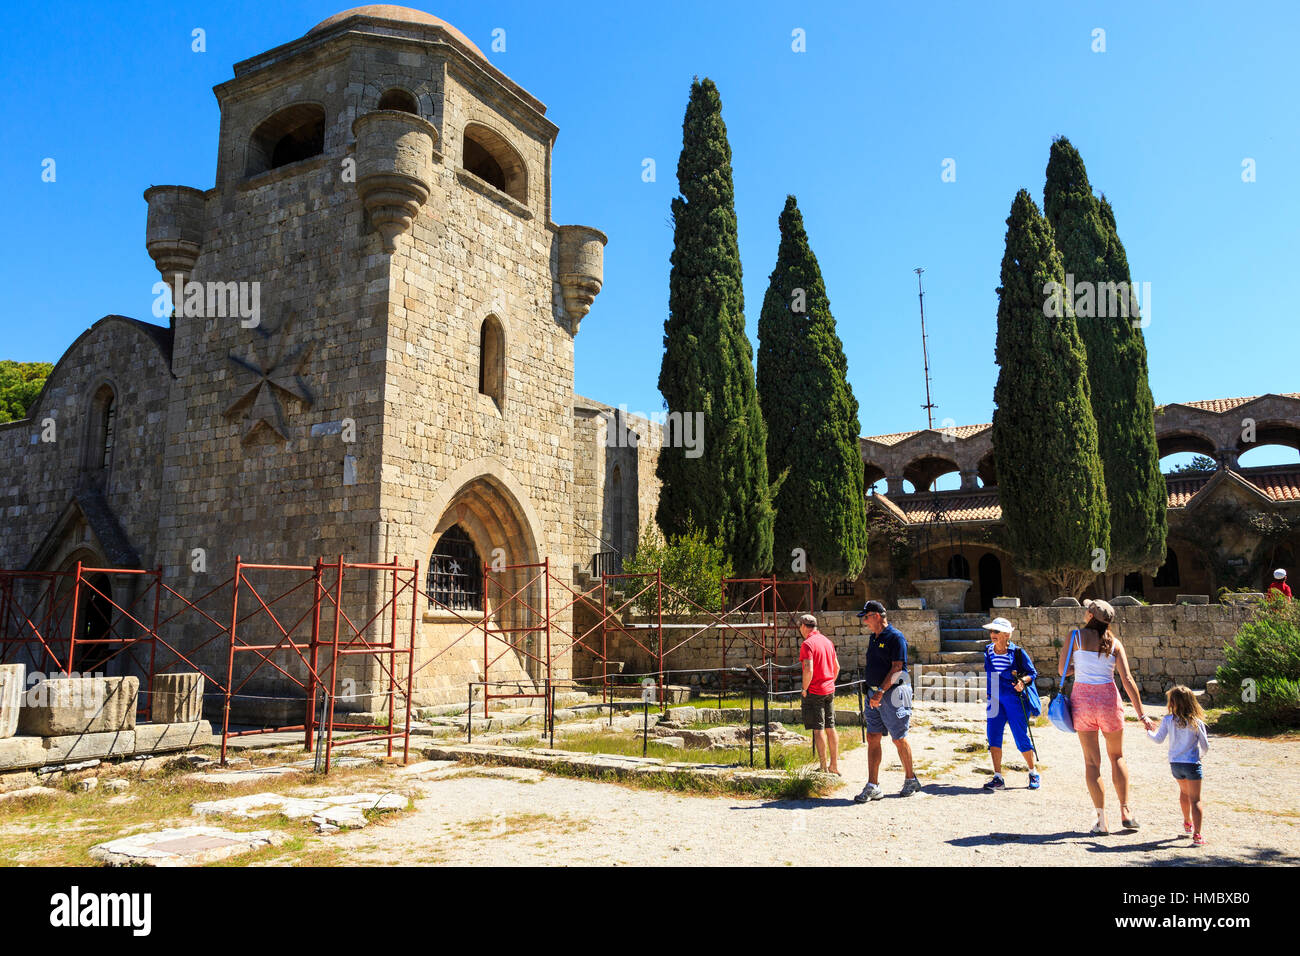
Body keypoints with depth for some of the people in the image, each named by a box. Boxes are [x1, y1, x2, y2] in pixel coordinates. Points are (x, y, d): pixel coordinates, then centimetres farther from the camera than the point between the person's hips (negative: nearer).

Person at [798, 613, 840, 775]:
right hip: (829, 690, 8)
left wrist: (804, 689, -11)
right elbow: (837, 667, 16)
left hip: (814, 691, -8)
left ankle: (824, 768, 2)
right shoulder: (827, 641, 11)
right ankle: (834, 766, 18)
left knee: (818, 730, -2)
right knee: (830, 728, 12)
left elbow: (808, 670, -23)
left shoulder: (807, 643, -14)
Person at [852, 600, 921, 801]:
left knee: (899, 739, 3)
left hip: (892, 694, -8)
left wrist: (880, 692, -21)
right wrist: (872, 693, 17)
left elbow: (896, 668, -18)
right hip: (874, 694, 8)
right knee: (872, 738, 3)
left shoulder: (895, 637, -11)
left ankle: (911, 780, 21)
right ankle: (873, 786, 4)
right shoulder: (874, 637, 15)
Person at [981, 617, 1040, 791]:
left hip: (1014, 699, -4)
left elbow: (1033, 673, 0)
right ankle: (998, 778, 2)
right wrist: (987, 694, 20)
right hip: (995, 700, 4)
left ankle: (1034, 774, 23)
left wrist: (1022, 681, -19)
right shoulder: (988, 651, 7)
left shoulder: (1017, 652, -7)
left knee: (1021, 738, 1)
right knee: (993, 736, -4)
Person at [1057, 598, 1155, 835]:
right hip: (1108, 698, 2)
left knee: (1092, 762, 5)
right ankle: (1125, 812, 18)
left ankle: (1102, 821, 5)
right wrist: (1141, 714, -4)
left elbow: (1062, 670, -2)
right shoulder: (1114, 644, 2)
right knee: (1117, 757, 20)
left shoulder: (1077, 636, -3)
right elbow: (1127, 679, -5)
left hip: (1082, 698, -2)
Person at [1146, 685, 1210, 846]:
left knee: (1184, 791, 27)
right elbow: (1205, 746, -4)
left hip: (1175, 764, 3)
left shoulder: (1168, 720, -7)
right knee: (1195, 800, -1)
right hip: (1192, 764, -3)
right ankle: (1197, 835, -10)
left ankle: (1188, 823, 46)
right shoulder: (1197, 722, -10)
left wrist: (1149, 732, 19)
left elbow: (1158, 739, -2)